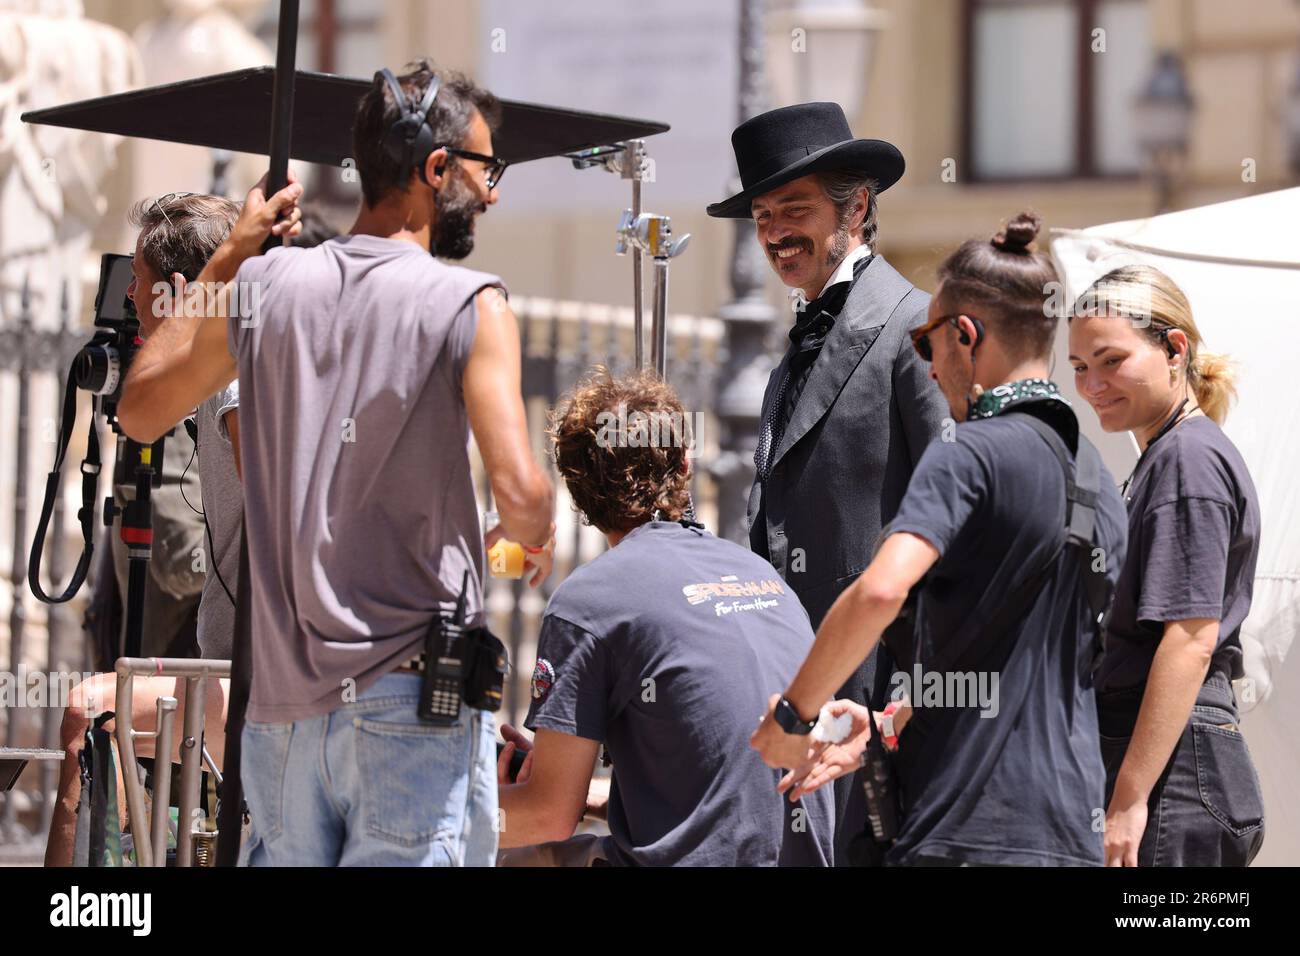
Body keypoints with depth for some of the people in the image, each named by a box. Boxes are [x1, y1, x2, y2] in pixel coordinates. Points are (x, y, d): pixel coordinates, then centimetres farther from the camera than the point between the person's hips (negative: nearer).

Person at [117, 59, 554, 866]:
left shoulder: (265, 287, 5)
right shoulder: (470, 305, -7)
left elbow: (140, 407, 20)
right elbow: (519, 491, -15)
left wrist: (228, 257, 22)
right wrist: (531, 540, 9)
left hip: (284, 703, 5)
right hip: (408, 694, -5)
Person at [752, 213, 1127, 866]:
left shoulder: (971, 454, -9)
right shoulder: (1094, 473, 18)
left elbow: (880, 591, -25)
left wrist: (792, 714, -13)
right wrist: (888, 726, 19)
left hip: (971, 835, -8)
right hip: (1071, 831, 8)